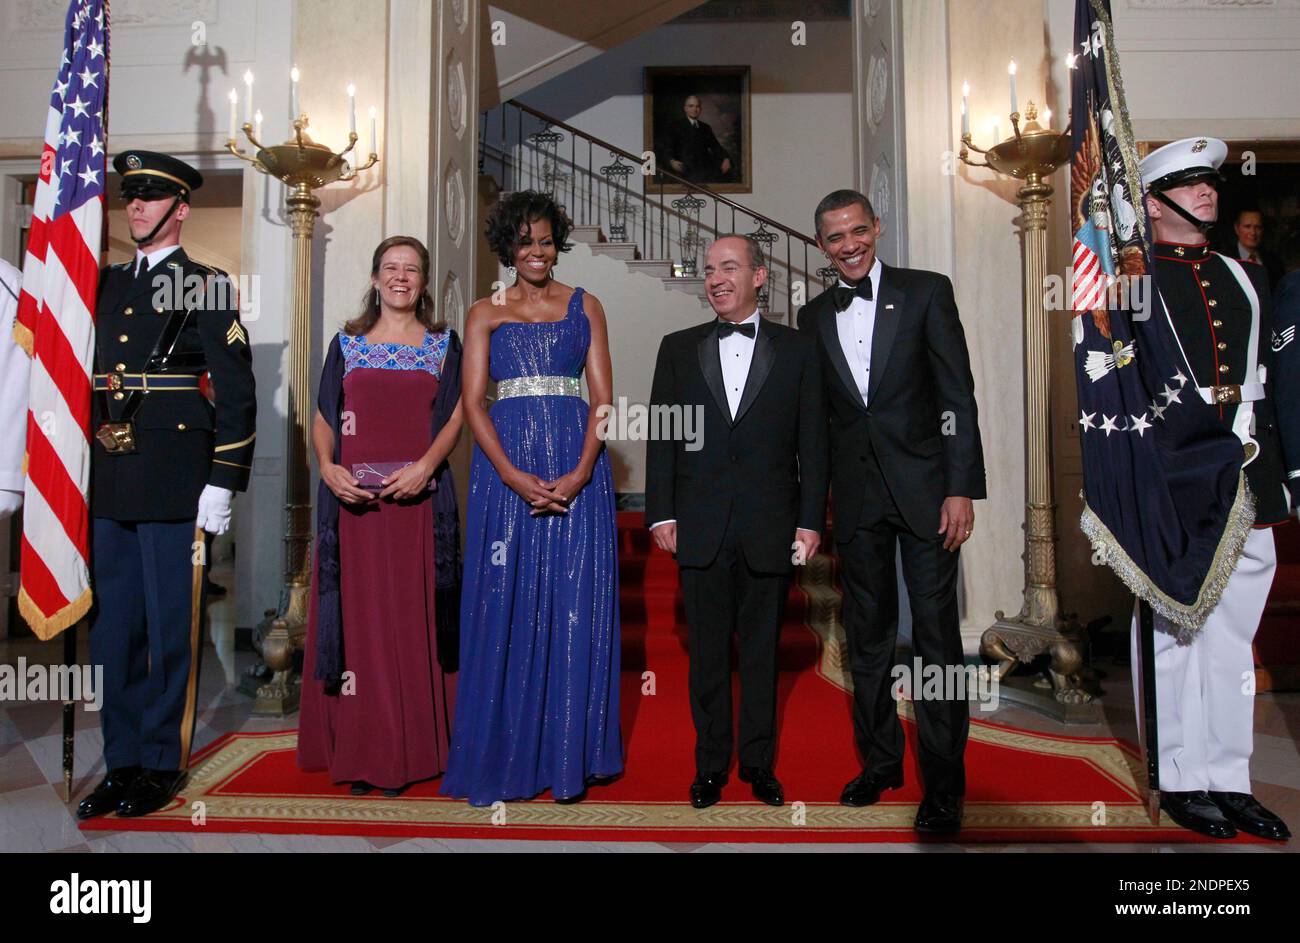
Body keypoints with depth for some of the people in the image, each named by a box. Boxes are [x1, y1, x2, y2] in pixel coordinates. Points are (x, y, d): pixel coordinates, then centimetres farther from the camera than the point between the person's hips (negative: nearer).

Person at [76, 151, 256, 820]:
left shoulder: (205, 287, -1)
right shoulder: (106, 286, 16)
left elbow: (236, 392, -7)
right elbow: (88, 378, 19)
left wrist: (222, 483, -12)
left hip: (174, 484, -6)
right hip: (109, 486, 6)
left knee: (170, 629, 3)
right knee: (112, 626, 11)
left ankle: (162, 765, 17)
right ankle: (121, 761, 24)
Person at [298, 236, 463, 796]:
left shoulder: (445, 344, 10)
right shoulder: (347, 344, 13)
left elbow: (454, 416, 2)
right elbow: (324, 419, 9)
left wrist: (426, 465, -15)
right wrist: (327, 467, -9)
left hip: (420, 497, -1)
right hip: (354, 497, 1)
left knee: (413, 616, 1)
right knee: (356, 615, 2)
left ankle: (410, 752, 9)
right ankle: (357, 751, 11)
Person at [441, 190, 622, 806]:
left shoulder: (585, 307, 11)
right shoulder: (484, 313, 11)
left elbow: (602, 397, 3)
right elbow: (471, 402, 1)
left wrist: (580, 472, -12)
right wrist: (513, 475, -13)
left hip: (577, 469, 0)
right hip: (506, 467, 0)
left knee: (573, 608, 1)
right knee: (507, 606, 2)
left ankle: (568, 755, 13)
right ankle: (504, 755, 15)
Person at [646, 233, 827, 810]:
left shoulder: (796, 349, 6)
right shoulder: (679, 349, 9)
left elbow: (812, 441, 3)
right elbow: (662, 437, 6)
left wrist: (810, 521, -3)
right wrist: (661, 514, -1)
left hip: (770, 528, -1)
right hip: (700, 528, 1)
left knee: (762, 651, 10)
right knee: (707, 653, 9)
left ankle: (759, 763, 24)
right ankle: (711, 765, 22)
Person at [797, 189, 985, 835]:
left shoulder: (926, 292, -1)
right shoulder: (814, 317, 10)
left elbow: (957, 395, -5)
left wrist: (962, 487, -12)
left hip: (923, 487, -3)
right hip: (855, 496, 4)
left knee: (936, 634, 0)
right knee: (866, 636, 12)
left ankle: (943, 783, 14)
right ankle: (879, 762, 29)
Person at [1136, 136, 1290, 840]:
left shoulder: (1246, 277, 18)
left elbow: (1266, 380, 18)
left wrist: (1274, 477, 13)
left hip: (1248, 486, 6)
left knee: (1232, 637, 11)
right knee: (1175, 635, 3)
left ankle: (1229, 780, 22)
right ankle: (1182, 779, 16)